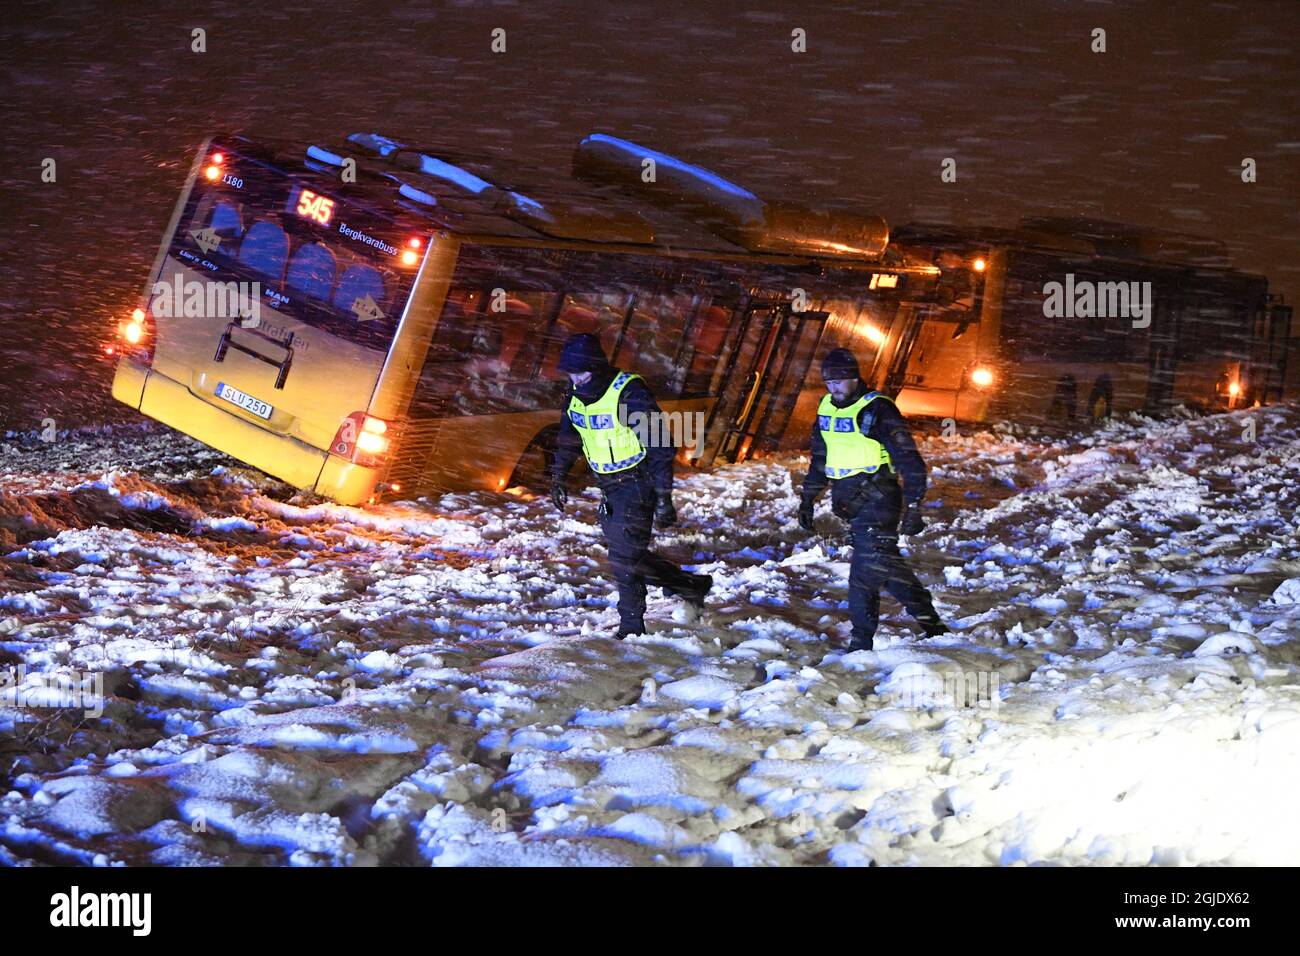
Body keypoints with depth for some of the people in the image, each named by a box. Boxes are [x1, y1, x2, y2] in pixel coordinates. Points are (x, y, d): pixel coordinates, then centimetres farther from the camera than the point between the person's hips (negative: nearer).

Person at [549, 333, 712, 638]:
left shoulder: (629, 394, -22)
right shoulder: (576, 396, 0)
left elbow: (659, 448, -21)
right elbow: (567, 440, 19)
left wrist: (664, 498, -22)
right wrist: (557, 478, 22)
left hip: (638, 484, -8)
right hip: (609, 487, 8)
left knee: (625, 556, -10)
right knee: (630, 555, 10)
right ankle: (692, 586, 25)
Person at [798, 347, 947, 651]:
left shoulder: (876, 410, -12)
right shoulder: (827, 409, 11)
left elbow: (909, 461, -13)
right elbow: (819, 460, 24)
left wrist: (912, 508, -17)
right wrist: (807, 499, 20)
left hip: (878, 499, -7)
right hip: (849, 501, 7)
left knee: (866, 572, -14)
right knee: (886, 564, 6)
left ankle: (862, 639, -4)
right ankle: (931, 624, 13)